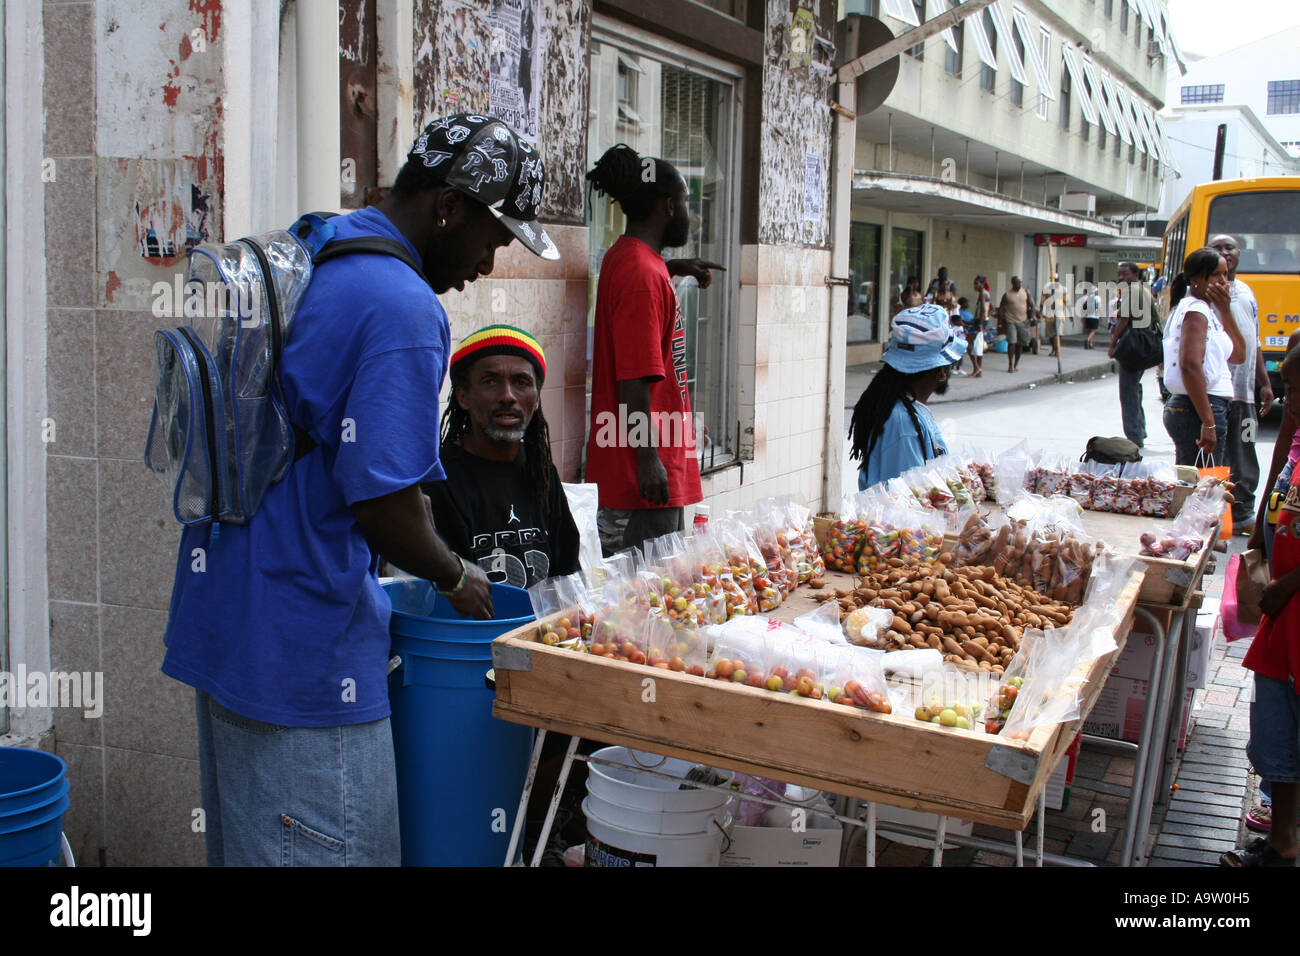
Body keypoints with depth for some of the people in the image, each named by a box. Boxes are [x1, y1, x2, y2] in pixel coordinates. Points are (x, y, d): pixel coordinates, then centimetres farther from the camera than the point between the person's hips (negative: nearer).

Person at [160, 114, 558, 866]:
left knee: (241, 841, 21)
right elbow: (385, 505, -23)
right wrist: (455, 577, -3)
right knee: (335, 849, 3)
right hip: (303, 651, -10)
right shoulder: (404, 309, -19)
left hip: (220, 615, 10)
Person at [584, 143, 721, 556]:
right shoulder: (643, 274, -17)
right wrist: (648, 461, -22)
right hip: (649, 473, -10)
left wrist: (672, 269, 29)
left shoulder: (624, 257, 13)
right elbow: (635, 382, -22)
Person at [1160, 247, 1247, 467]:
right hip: (1198, 408, -10)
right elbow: (1190, 366, -24)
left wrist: (1225, 311, 8)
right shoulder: (1195, 311, -12)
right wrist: (1208, 423, -28)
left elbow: (1238, 355, 18)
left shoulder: (1207, 310, 18)